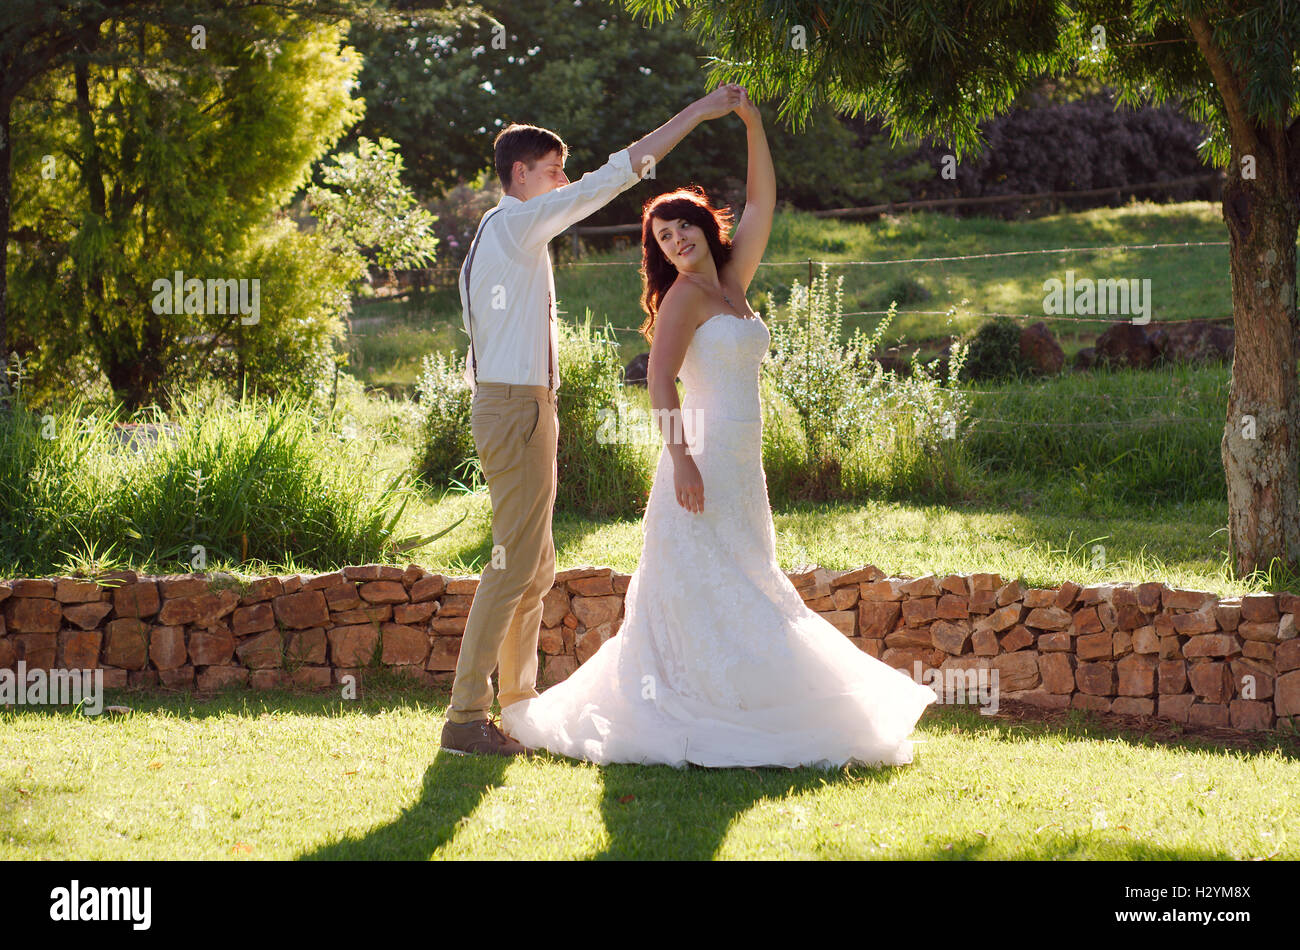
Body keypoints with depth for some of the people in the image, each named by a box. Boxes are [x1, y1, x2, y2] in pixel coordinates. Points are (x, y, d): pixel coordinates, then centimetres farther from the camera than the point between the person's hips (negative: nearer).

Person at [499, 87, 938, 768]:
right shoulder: (683, 296, -6)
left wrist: (753, 125, 8)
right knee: (703, 597, -9)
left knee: (737, 598, 8)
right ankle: (698, 729, -9)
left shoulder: (731, 283, 15)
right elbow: (659, 379, -15)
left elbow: (761, 202, 16)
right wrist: (679, 456, -24)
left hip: (741, 468, 8)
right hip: (704, 461, -8)